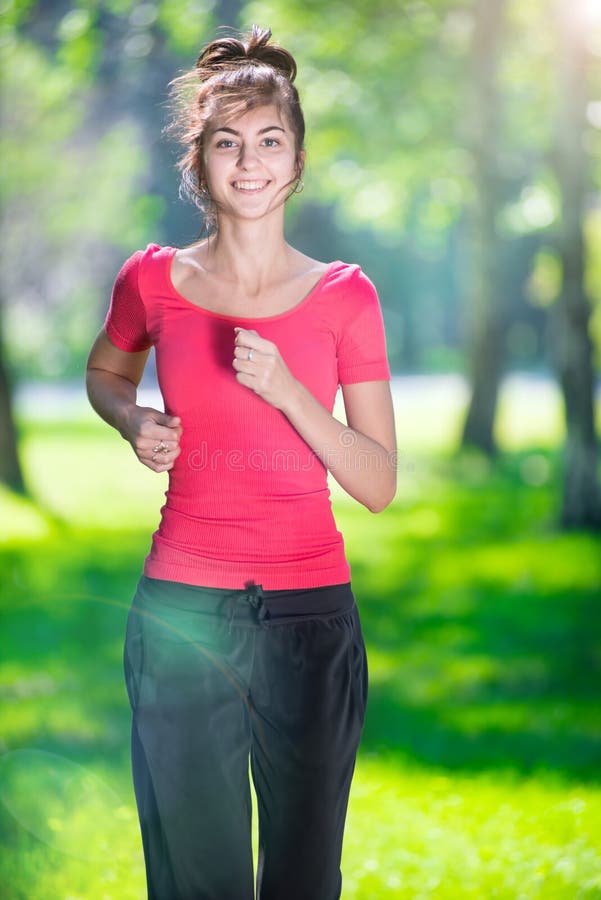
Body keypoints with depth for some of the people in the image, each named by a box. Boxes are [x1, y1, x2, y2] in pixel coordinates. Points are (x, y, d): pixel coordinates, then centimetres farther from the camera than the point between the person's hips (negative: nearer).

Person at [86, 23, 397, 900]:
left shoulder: (344, 295, -1)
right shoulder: (153, 280, 1)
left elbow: (379, 485, -2)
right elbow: (105, 374, 23)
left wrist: (286, 390, -16)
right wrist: (137, 424, 1)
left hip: (311, 619, 0)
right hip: (181, 616, 0)